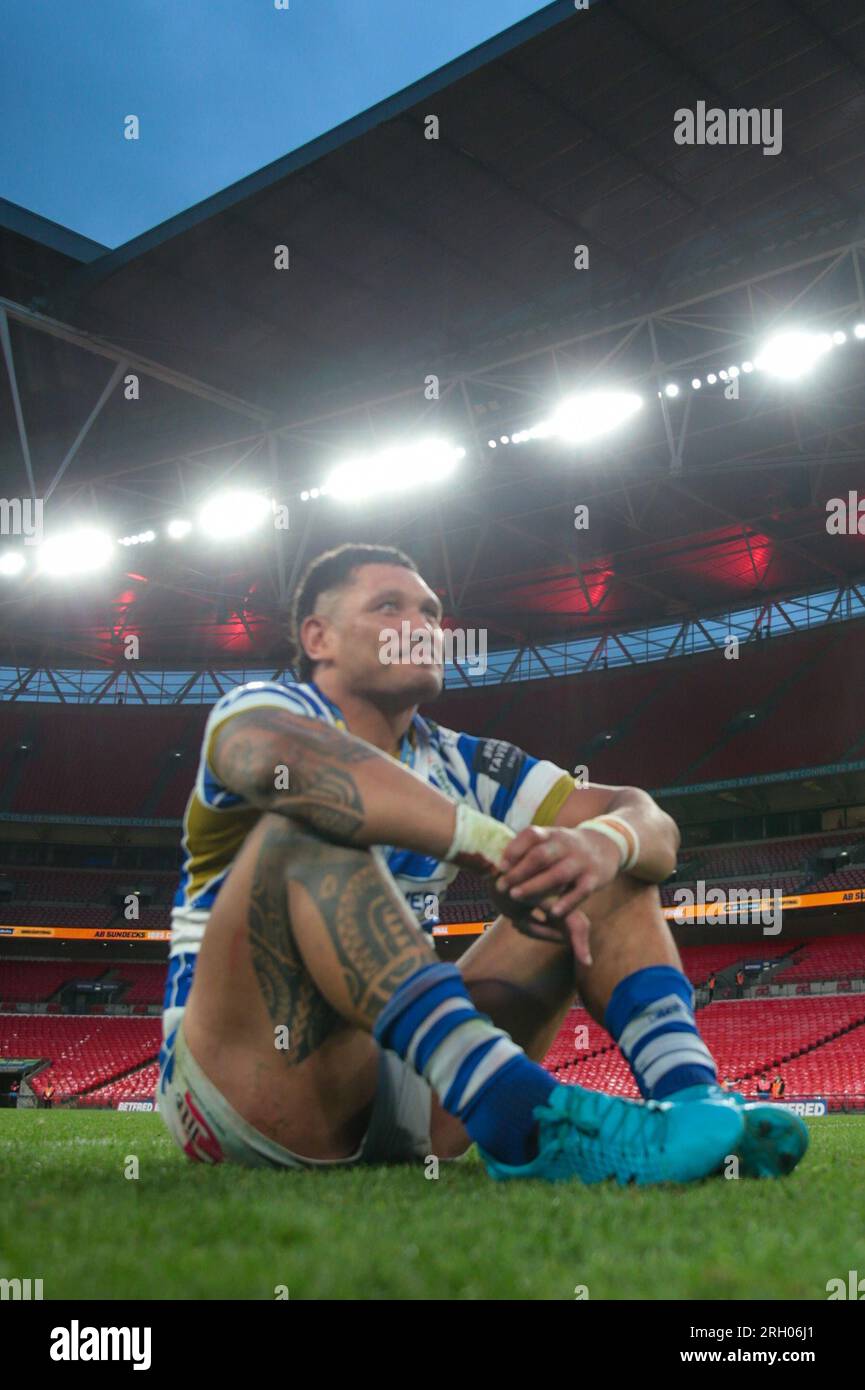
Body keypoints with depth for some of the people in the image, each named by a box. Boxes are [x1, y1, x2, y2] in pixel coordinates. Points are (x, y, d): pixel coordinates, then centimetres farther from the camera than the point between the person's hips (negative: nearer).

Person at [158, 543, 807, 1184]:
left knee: (612, 872, 2)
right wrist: (499, 846, -37)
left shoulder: (459, 765, 12)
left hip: (402, 1079, 5)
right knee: (304, 829, -30)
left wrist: (602, 844, -24)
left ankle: (692, 1096, -25)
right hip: (240, 1091, -5)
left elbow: (653, 826, 2)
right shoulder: (260, 706, -3)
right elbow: (282, 760, -32)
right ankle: (527, 1120, -43)